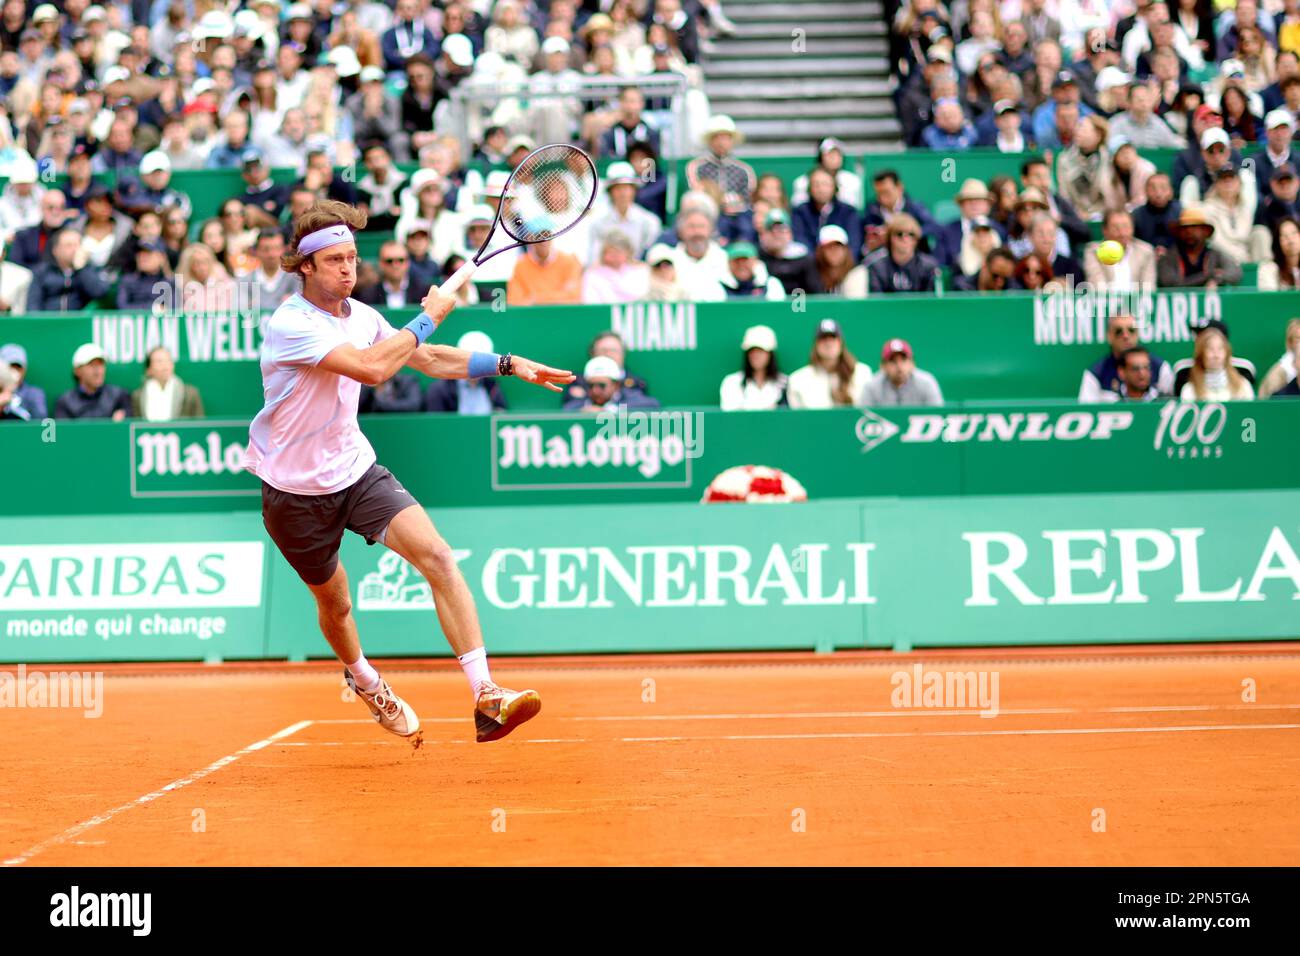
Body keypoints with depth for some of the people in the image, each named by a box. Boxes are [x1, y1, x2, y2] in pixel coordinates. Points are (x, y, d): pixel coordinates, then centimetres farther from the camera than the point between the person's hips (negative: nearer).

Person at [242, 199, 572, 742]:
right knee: (334, 602, 13)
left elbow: (429, 359, 15)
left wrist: (508, 364, 5)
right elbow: (372, 368, -34)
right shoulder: (289, 325, -22)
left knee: (437, 556, -18)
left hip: (356, 471, 5)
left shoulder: (359, 316, 2)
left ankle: (486, 699, -25)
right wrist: (429, 317, -22)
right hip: (295, 490, -5)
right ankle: (363, 679, 49)